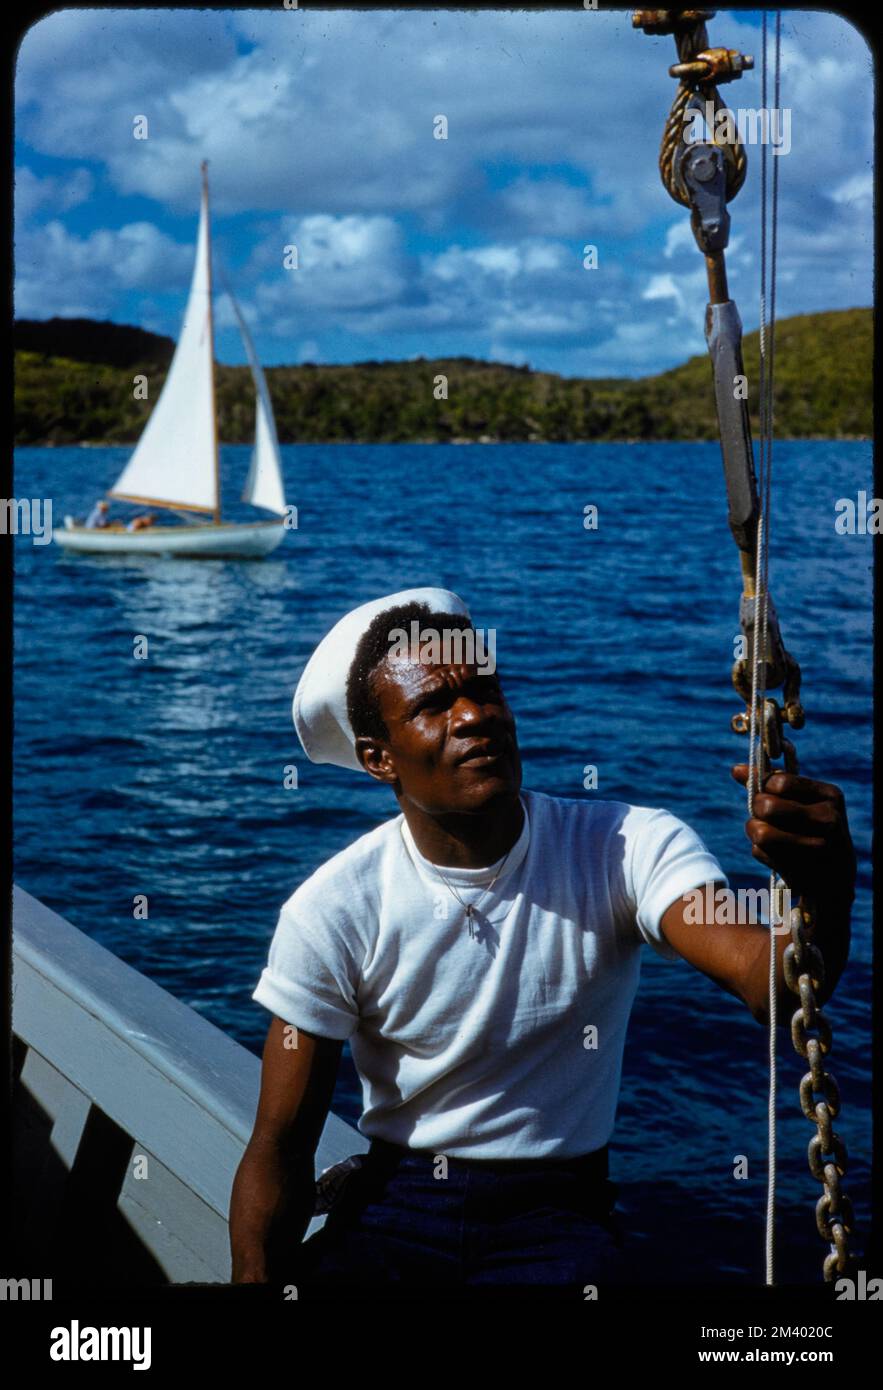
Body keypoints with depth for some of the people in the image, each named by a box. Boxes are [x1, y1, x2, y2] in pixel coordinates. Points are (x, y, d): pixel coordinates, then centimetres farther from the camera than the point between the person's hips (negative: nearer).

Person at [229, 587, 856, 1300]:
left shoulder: (626, 848, -9)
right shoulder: (333, 911, -7)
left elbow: (772, 987, -25)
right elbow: (280, 1146, -4)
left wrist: (825, 888, -47)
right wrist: (256, 1279, -21)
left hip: (558, 1219, 0)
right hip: (392, 1206, 1)